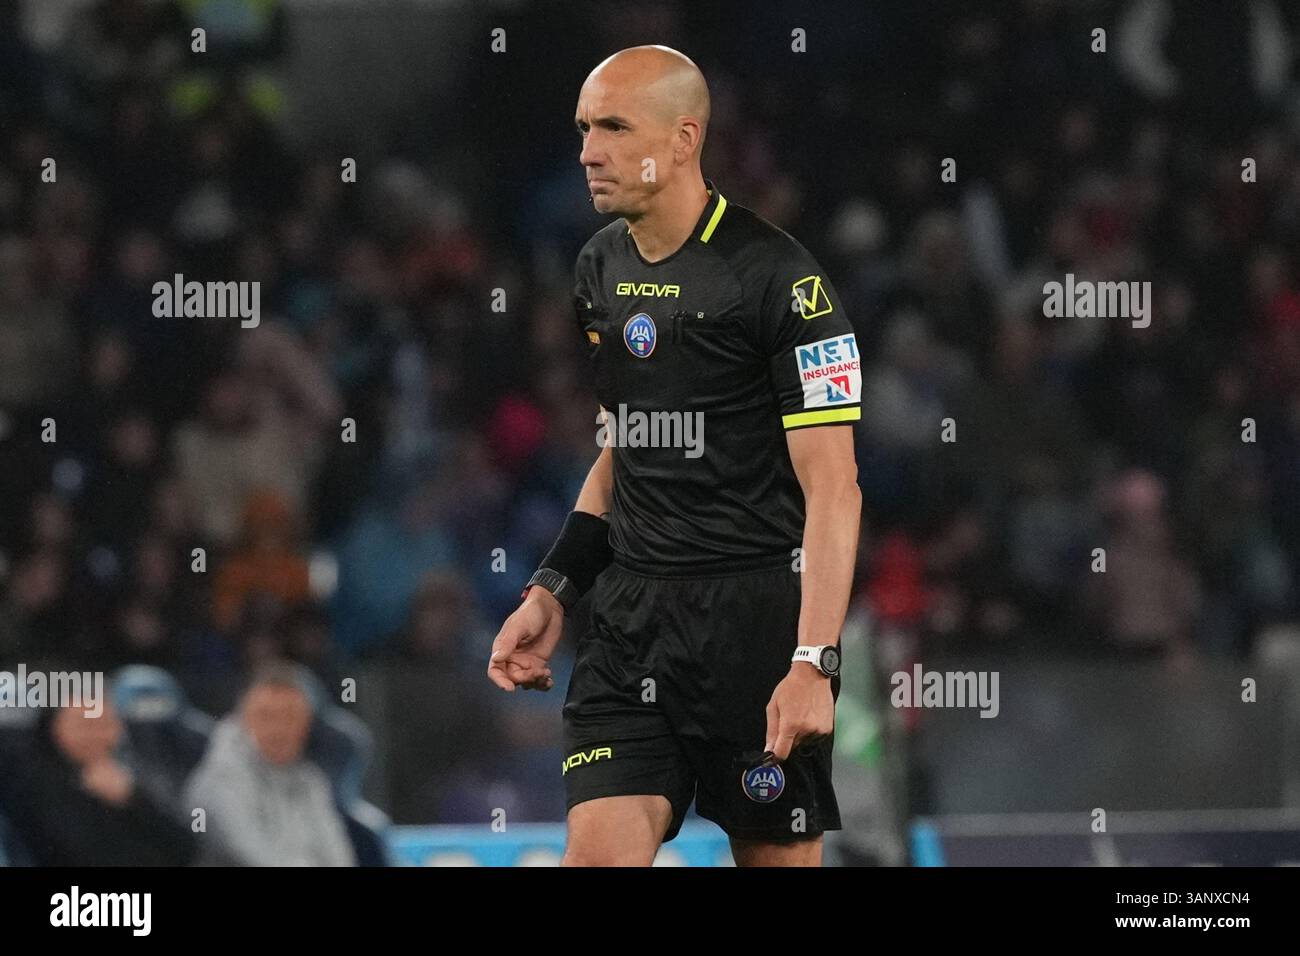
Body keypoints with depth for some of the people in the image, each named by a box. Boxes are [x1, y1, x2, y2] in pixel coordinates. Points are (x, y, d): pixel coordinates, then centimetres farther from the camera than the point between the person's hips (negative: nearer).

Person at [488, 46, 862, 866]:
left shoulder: (776, 276, -12)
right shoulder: (602, 268, 11)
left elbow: (832, 489, -15)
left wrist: (814, 664, -22)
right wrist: (551, 592, 13)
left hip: (757, 615, -6)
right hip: (631, 615, 6)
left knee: (780, 857, 2)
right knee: (597, 852, -8)